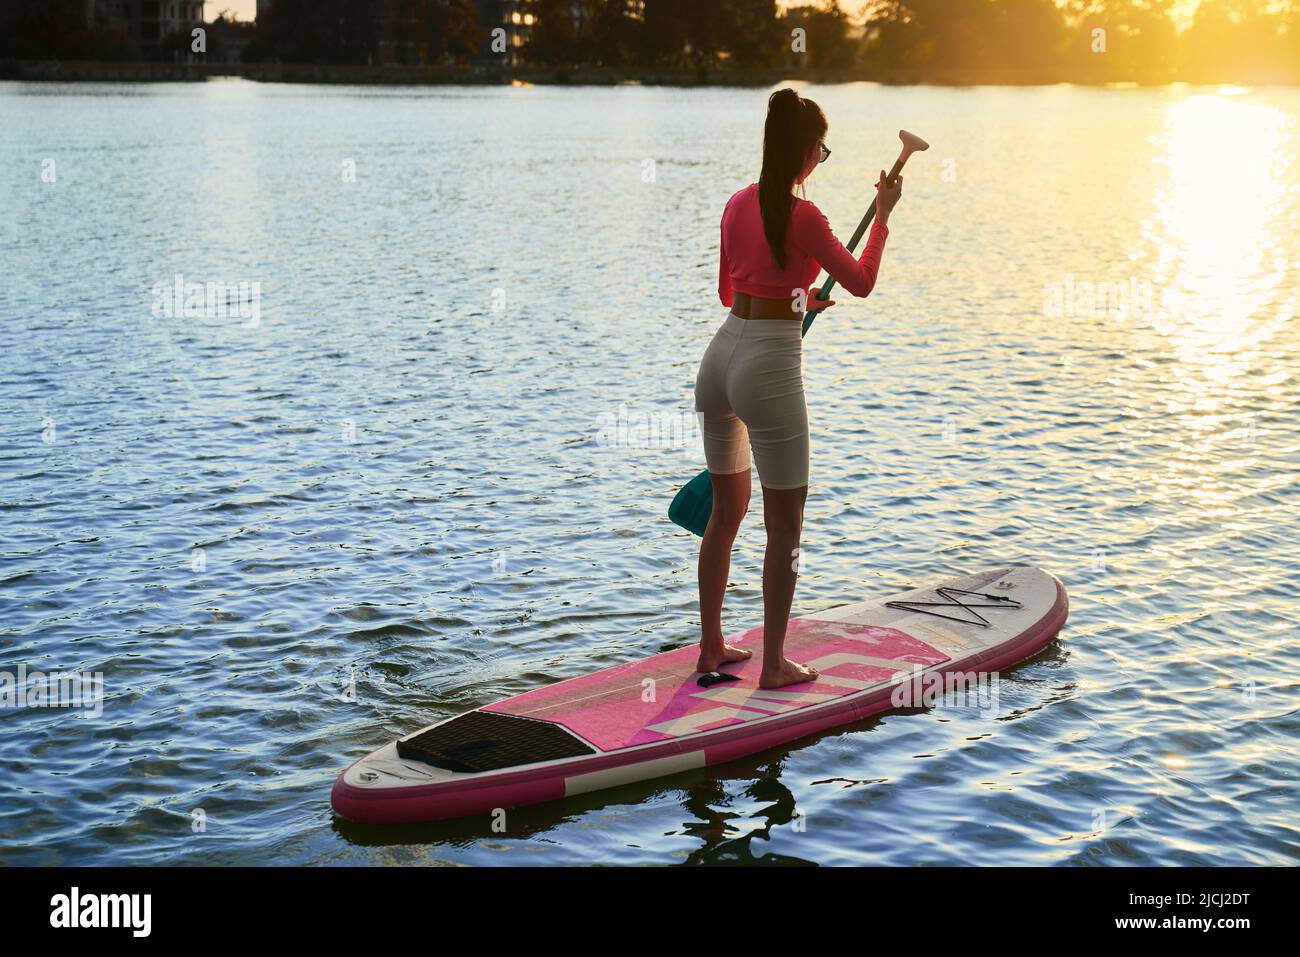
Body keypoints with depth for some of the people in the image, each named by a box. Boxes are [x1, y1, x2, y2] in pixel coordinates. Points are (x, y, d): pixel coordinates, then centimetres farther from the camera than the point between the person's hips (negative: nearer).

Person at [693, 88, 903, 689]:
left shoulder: (738, 205, 8)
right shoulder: (802, 216, -13)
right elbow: (861, 282, -2)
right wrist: (883, 214, 11)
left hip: (720, 354, 8)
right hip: (768, 364, -8)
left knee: (726, 511, 19)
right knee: (785, 524, 4)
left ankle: (711, 646, 26)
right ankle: (774, 664, 10)